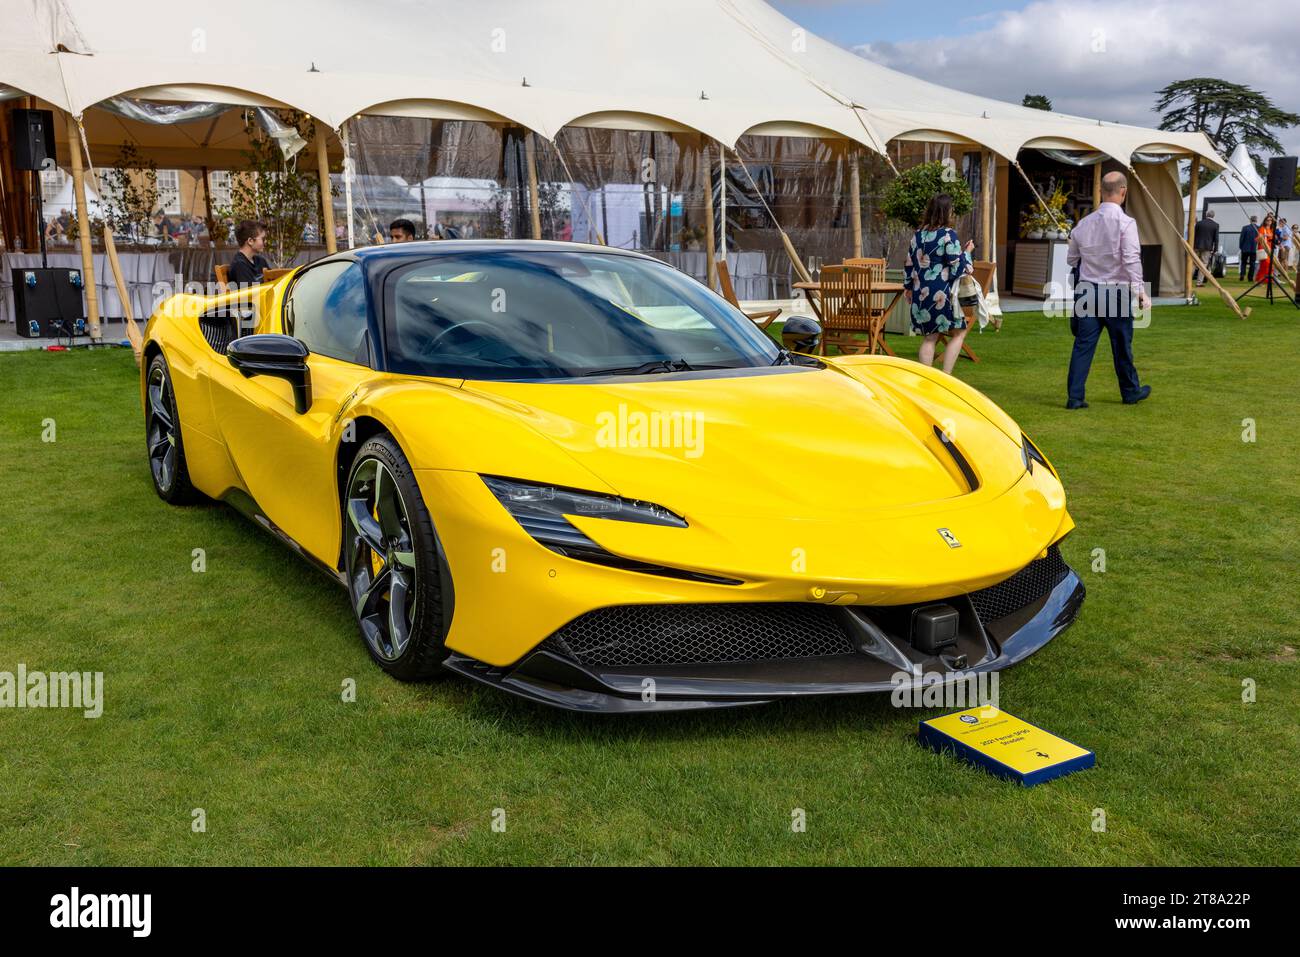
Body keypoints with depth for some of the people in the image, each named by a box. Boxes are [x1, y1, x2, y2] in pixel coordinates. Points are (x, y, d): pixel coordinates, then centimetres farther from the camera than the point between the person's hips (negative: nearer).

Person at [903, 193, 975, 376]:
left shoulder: (918, 234, 7)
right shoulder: (948, 234, -11)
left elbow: (909, 263, 14)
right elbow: (957, 266, -12)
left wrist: (908, 287, 25)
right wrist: (967, 252, 5)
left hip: (920, 292, 6)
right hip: (941, 293, -6)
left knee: (929, 337, 13)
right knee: (959, 332, 10)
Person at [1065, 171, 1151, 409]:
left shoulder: (1084, 223, 5)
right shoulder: (1125, 222, -12)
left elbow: (1071, 259, 15)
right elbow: (1132, 260, -18)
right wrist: (1139, 290, -17)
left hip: (1087, 289, 4)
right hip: (1116, 291, -4)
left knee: (1083, 344, 2)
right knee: (1121, 345, 11)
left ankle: (1074, 396, -3)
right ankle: (1131, 391, 28)